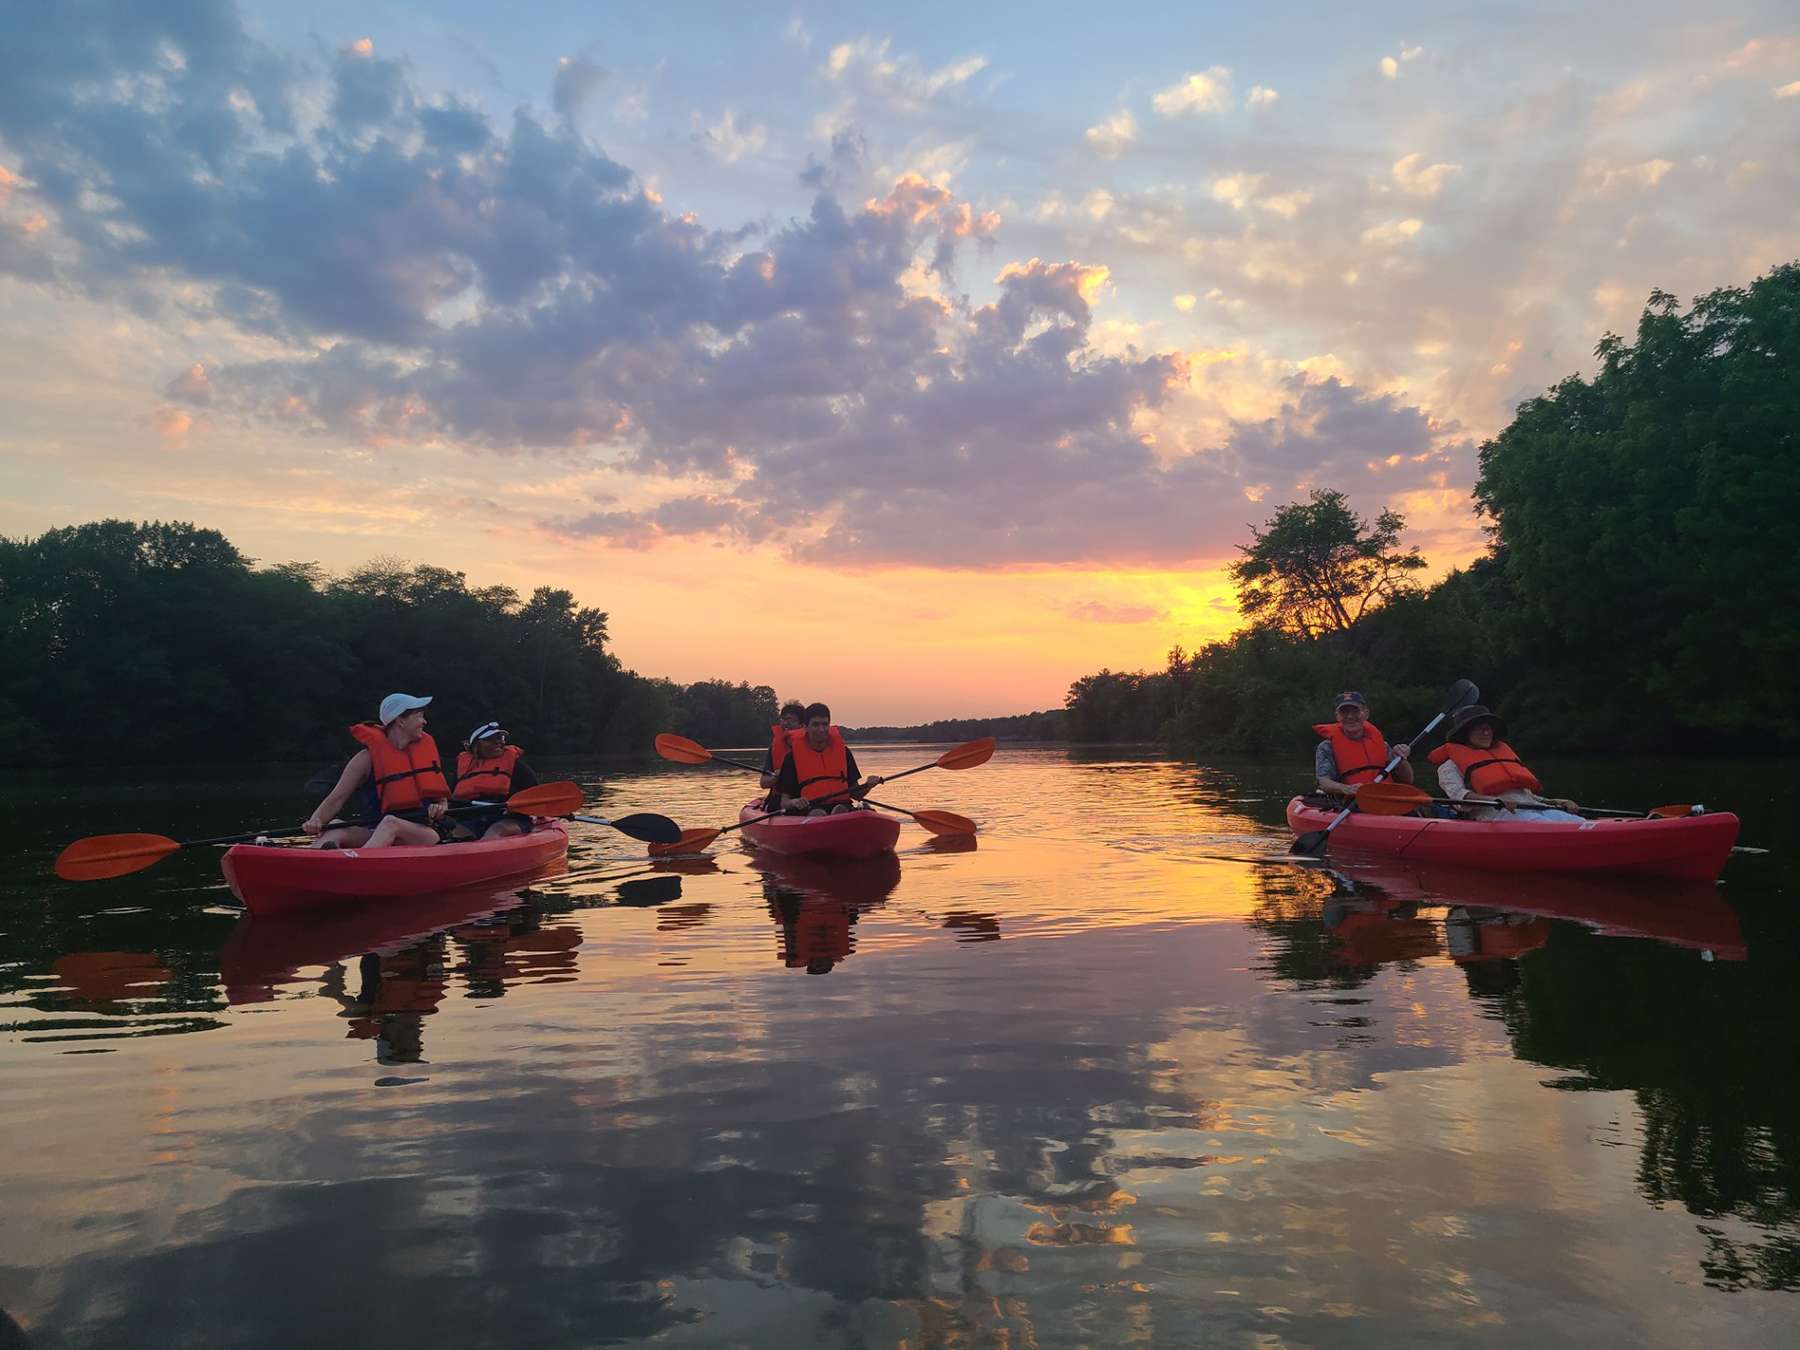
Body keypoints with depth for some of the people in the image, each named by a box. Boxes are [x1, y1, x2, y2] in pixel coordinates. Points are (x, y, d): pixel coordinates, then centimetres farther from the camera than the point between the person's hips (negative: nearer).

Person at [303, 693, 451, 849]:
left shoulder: (426, 748, 13)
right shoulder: (368, 758, 3)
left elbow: (442, 798, 18)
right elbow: (336, 799, -2)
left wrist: (440, 808, -6)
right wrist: (316, 820, -22)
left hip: (426, 833, 0)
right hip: (376, 834, 1)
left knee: (391, 823, -35)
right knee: (333, 833, -28)